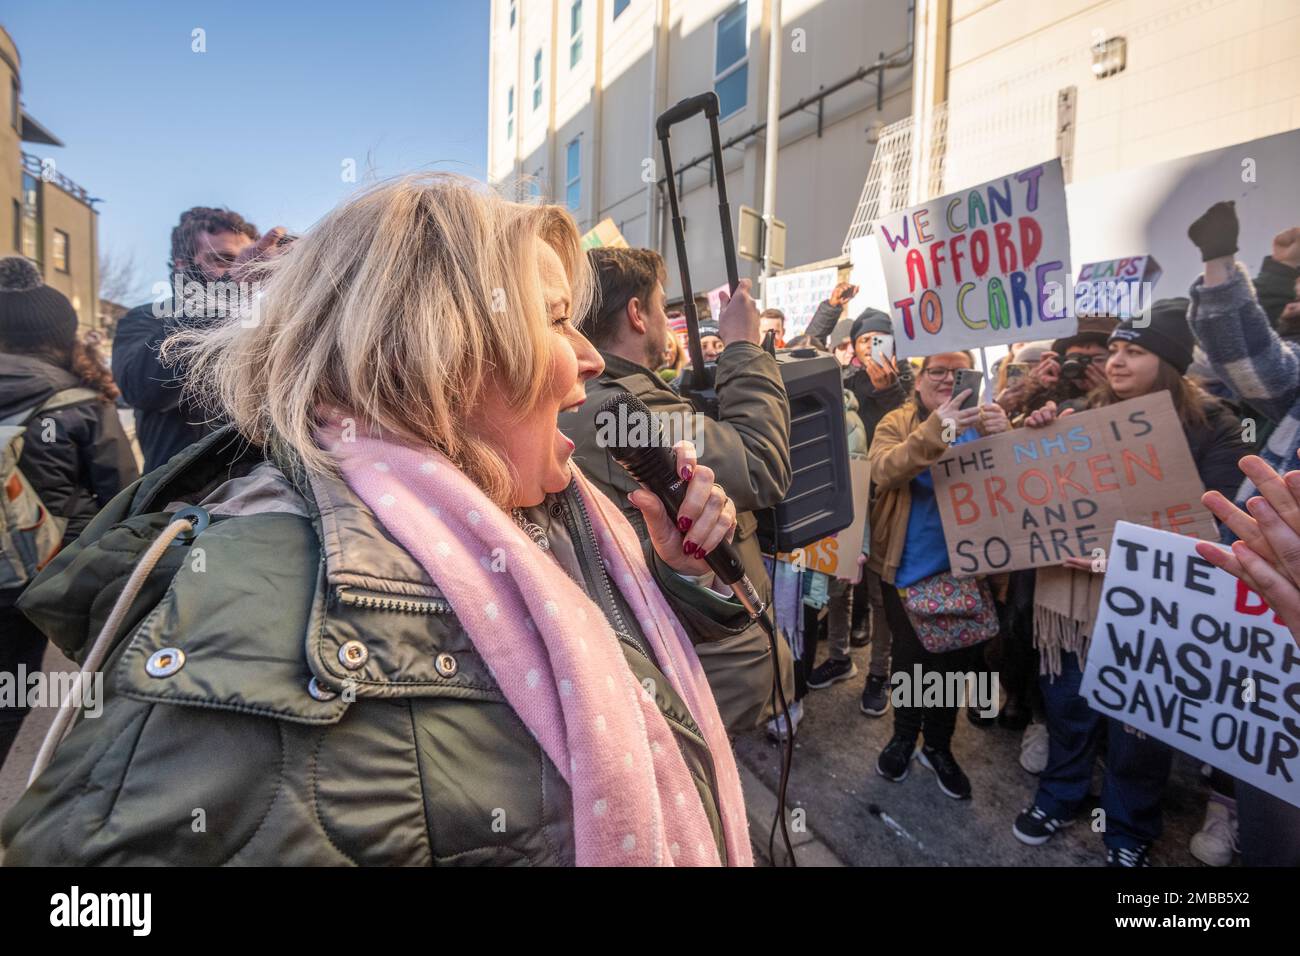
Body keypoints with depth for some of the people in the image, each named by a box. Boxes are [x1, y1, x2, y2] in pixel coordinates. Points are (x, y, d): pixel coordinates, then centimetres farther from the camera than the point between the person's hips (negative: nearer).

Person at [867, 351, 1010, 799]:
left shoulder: (982, 422, 3)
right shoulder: (898, 422, -3)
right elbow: (884, 470, -25)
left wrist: (1004, 439, -29)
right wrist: (934, 431, -40)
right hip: (910, 565, -2)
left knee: (958, 656, 11)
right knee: (912, 653, 7)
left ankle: (938, 744, 34)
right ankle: (904, 734, 35)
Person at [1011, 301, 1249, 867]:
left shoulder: (1211, 425, -5)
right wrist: (1040, 436, -7)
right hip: (1071, 586, 3)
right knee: (1068, 699, 16)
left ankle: (1129, 829, 32)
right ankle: (1059, 795, 38)